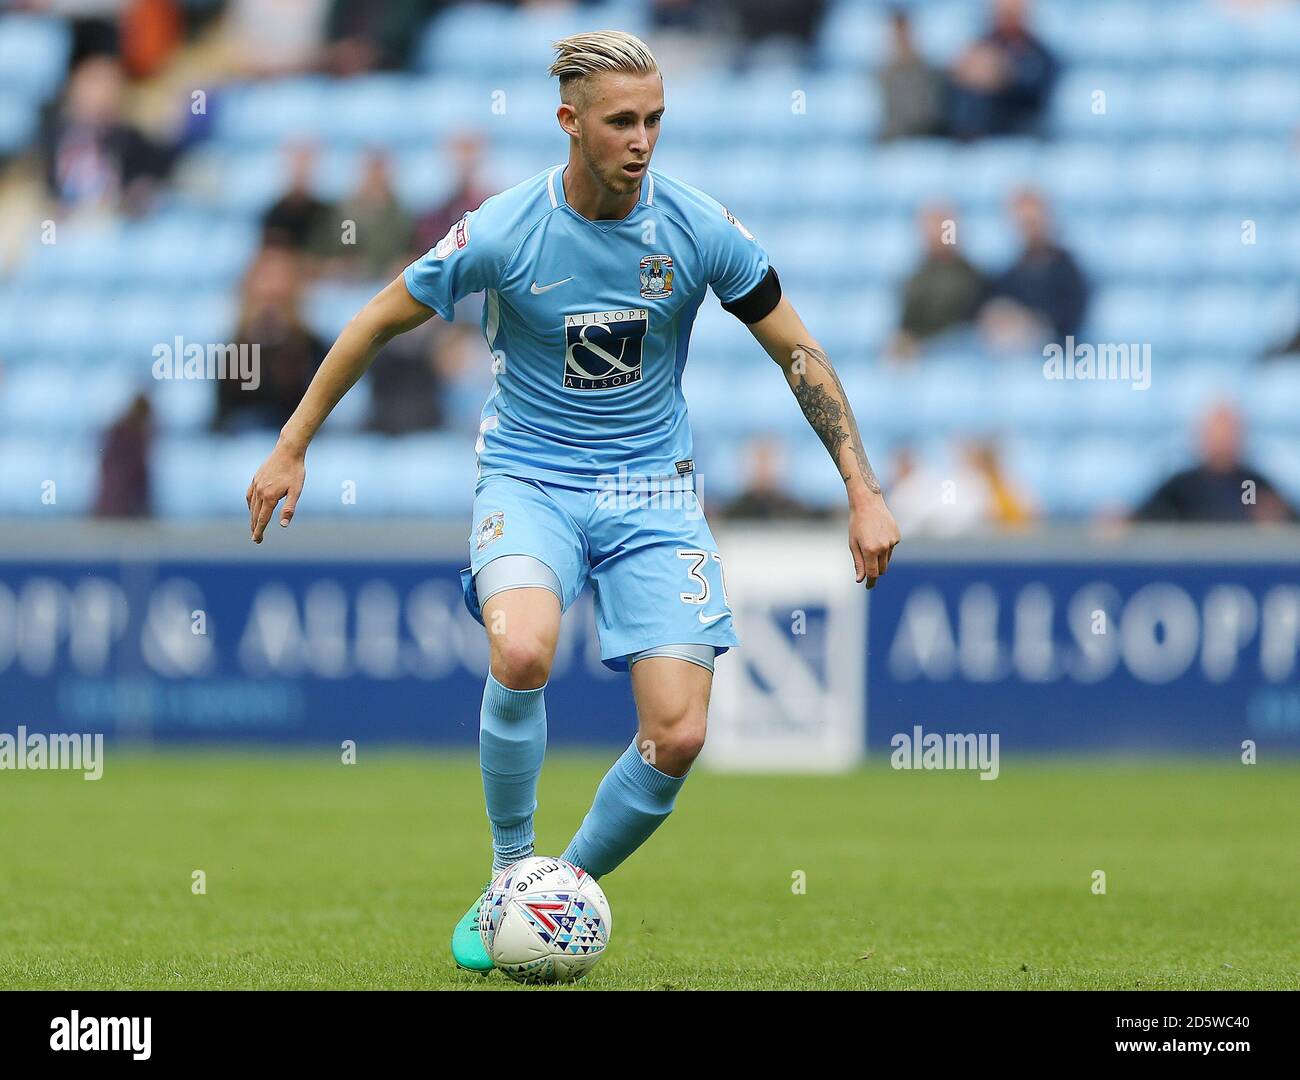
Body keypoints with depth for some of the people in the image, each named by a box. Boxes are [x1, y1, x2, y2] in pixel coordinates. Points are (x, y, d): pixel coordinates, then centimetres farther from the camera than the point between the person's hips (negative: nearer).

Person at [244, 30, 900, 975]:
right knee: (522, 653, -33)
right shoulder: (504, 232, -13)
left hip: (652, 490, 2)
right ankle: (511, 881, -11)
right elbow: (377, 324, 1)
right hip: (530, 480, -2)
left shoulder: (698, 226, -9)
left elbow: (797, 350, 3)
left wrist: (863, 490, -2)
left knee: (678, 736, -14)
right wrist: (292, 449, 4)